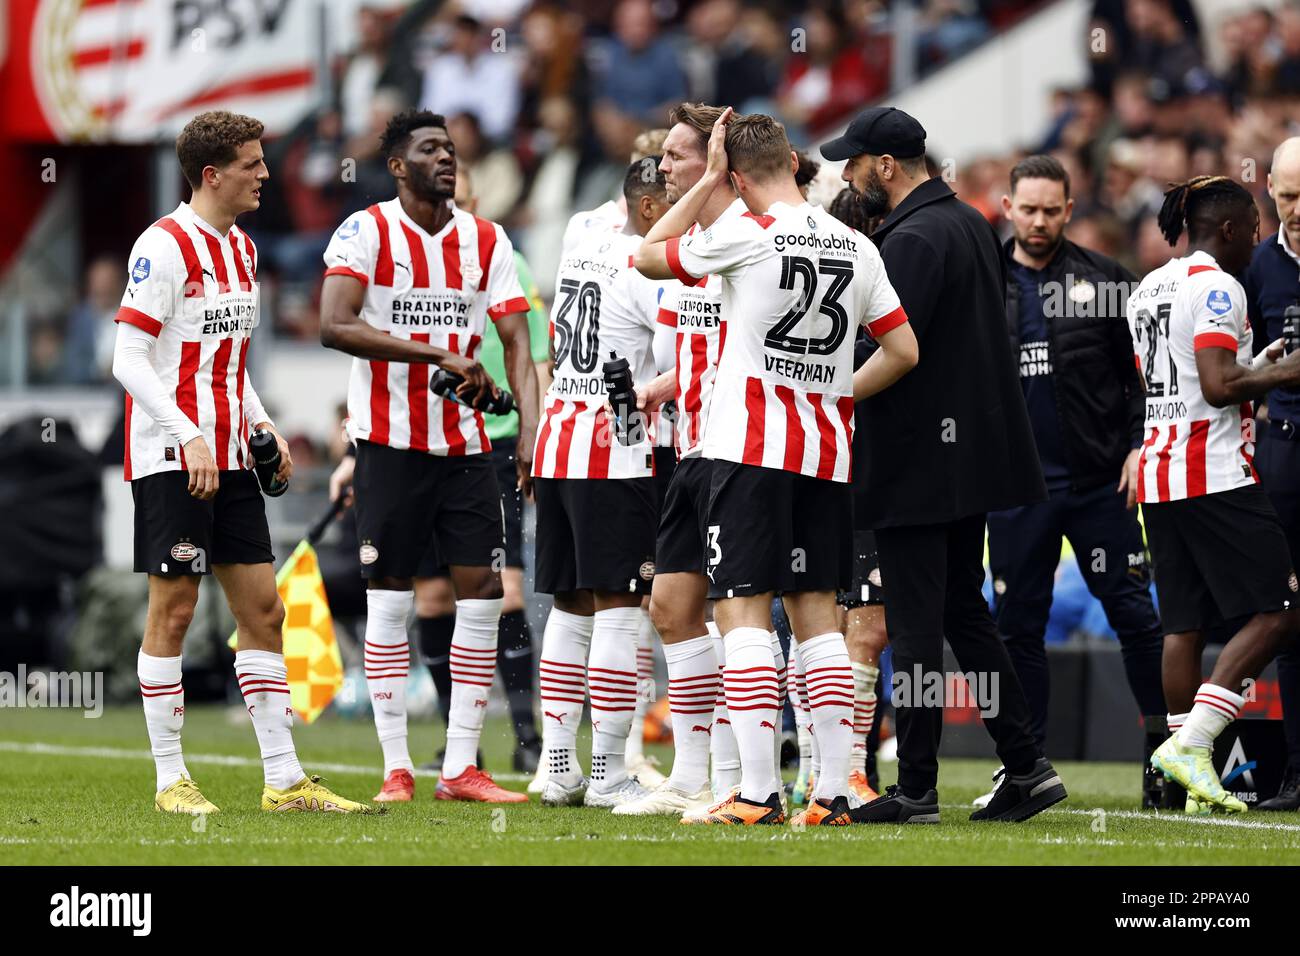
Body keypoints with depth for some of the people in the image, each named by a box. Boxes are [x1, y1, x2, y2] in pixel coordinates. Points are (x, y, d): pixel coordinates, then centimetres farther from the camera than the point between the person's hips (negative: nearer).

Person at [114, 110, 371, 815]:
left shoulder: (242, 249, 15)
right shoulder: (166, 246, -12)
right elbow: (128, 360, -15)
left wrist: (261, 424, 9)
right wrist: (189, 438, -22)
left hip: (230, 460, 8)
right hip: (170, 459, -8)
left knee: (262, 609, 5)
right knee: (173, 611, -3)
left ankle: (284, 780, 7)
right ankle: (171, 780, 4)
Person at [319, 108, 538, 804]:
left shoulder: (486, 242, 7)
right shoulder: (366, 232, -6)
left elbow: (516, 344, 4)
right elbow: (334, 326, -19)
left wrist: (530, 430, -11)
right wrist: (439, 355, -23)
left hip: (465, 445, 4)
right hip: (390, 444, -4)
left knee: (482, 595, -1)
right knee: (389, 598, 0)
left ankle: (461, 768, 5)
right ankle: (396, 767, 5)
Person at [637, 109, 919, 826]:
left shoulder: (749, 235, -9)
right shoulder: (857, 248, 6)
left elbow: (648, 256, 5)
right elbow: (903, 350, 10)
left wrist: (708, 181, 9)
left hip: (752, 446, -5)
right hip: (827, 450, 5)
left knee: (742, 609, -4)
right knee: (815, 609, 10)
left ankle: (757, 792, -11)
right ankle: (832, 791, 5)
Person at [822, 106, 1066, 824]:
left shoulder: (912, 240, -17)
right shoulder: (971, 224, 13)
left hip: (918, 462, -9)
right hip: (973, 456, 9)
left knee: (915, 627, -4)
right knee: (964, 611, 15)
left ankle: (915, 789, -1)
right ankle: (1025, 765, 12)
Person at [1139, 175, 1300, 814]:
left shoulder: (1149, 289, 17)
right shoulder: (1217, 288, -11)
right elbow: (1218, 385, -20)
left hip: (1158, 474, 9)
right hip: (1215, 478, -9)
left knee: (1185, 623, 8)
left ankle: (1195, 780, 6)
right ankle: (1190, 742, -15)